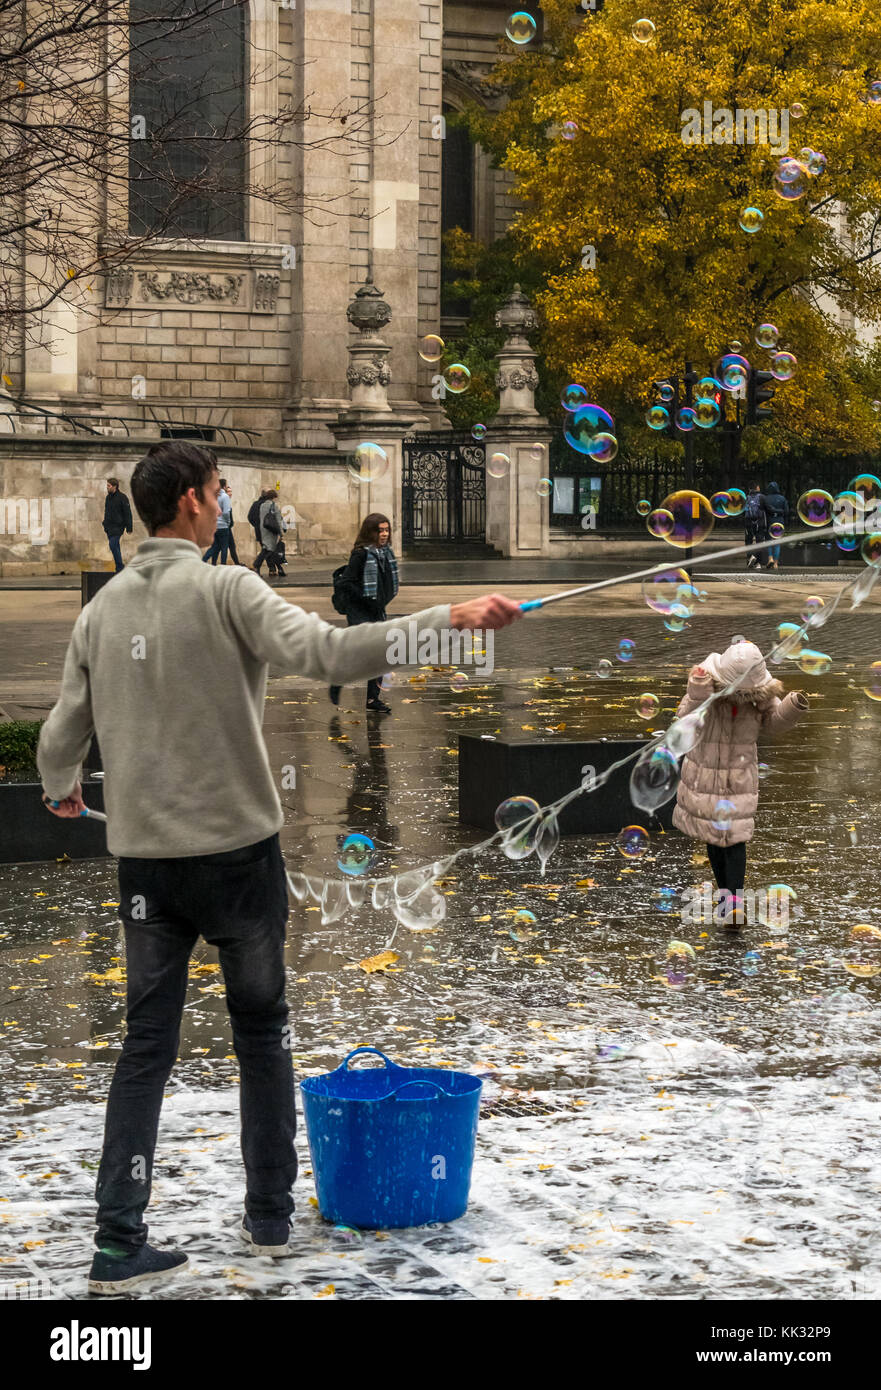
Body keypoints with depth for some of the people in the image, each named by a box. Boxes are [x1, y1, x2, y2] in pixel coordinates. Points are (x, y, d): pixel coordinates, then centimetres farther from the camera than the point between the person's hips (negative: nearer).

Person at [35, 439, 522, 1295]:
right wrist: (449, 619, -30)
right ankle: (270, 1217, 20)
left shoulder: (102, 610, 5)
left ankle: (119, 1243, -1)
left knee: (146, 1044, 6)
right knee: (261, 1030, 13)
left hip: (145, 860, 4)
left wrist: (61, 792, 32)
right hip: (237, 849, -4)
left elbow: (62, 737, 9)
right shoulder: (225, 591, -11)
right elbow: (323, 653, -26)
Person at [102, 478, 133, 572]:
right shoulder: (108, 497, 14)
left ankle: (120, 567, -11)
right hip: (109, 526, 8)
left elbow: (128, 513, -9)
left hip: (118, 526, -8)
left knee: (113, 545, -18)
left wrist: (129, 528, -12)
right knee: (115, 547, 8)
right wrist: (105, 526, 23)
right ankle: (120, 568, 13)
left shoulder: (122, 497, -9)